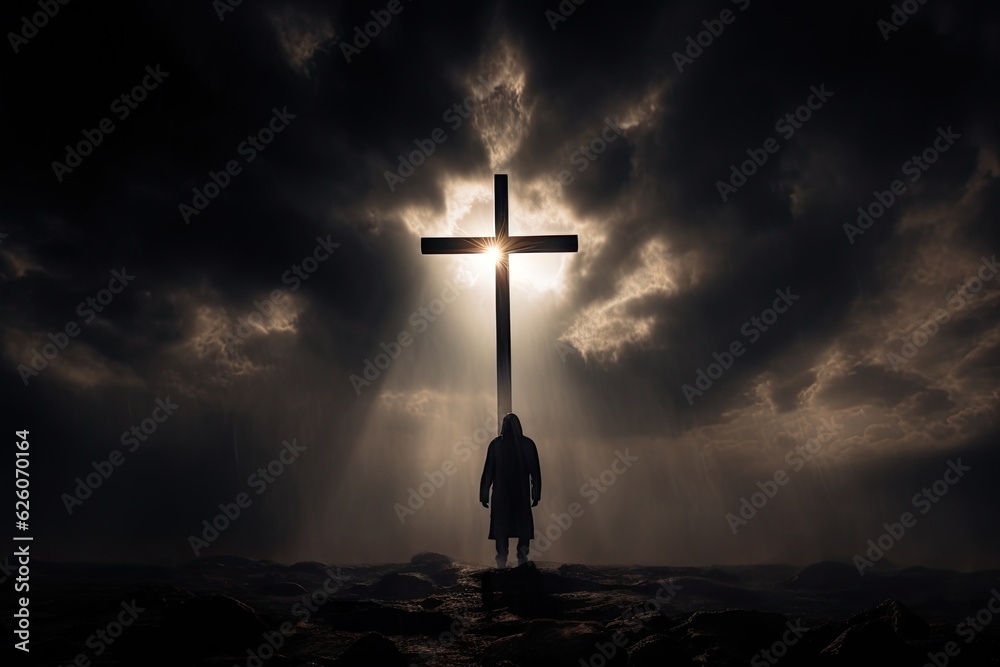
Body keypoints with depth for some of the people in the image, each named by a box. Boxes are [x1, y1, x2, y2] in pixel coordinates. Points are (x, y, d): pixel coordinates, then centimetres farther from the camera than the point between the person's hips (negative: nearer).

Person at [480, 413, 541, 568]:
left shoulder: (496, 444, -3)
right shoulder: (528, 444, -2)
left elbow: (488, 470, -3)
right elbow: (535, 471, -1)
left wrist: (484, 494, 2)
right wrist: (536, 494, 5)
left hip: (501, 492, 0)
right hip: (522, 492, 0)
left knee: (501, 524, 8)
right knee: (524, 523, 10)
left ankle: (502, 559, 2)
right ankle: (522, 553, -6)